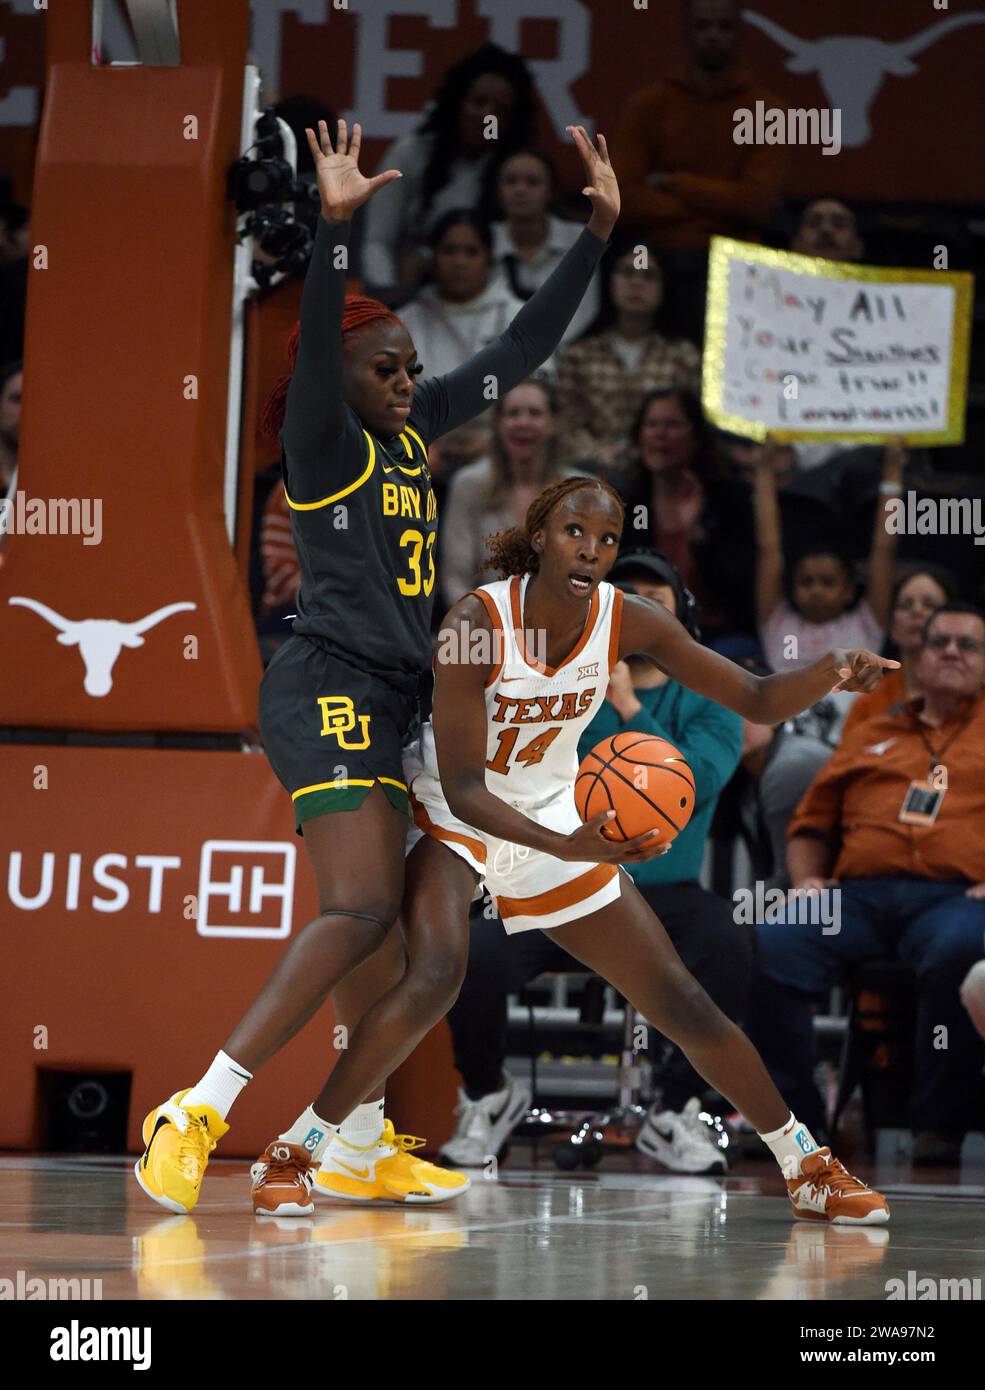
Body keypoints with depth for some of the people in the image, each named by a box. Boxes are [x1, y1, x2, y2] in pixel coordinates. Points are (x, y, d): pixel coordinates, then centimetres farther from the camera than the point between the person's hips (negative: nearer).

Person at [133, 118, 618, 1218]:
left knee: (378, 925, 10)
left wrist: (597, 233, 16)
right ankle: (195, 1115, -22)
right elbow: (315, 349, -27)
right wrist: (334, 225, -41)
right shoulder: (324, 441, -7)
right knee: (359, 914, -19)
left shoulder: (415, 432, 14)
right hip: (328, 690, -9)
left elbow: (520, 350, 19)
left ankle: (353, 1144, 18)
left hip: (381, 703, 9)